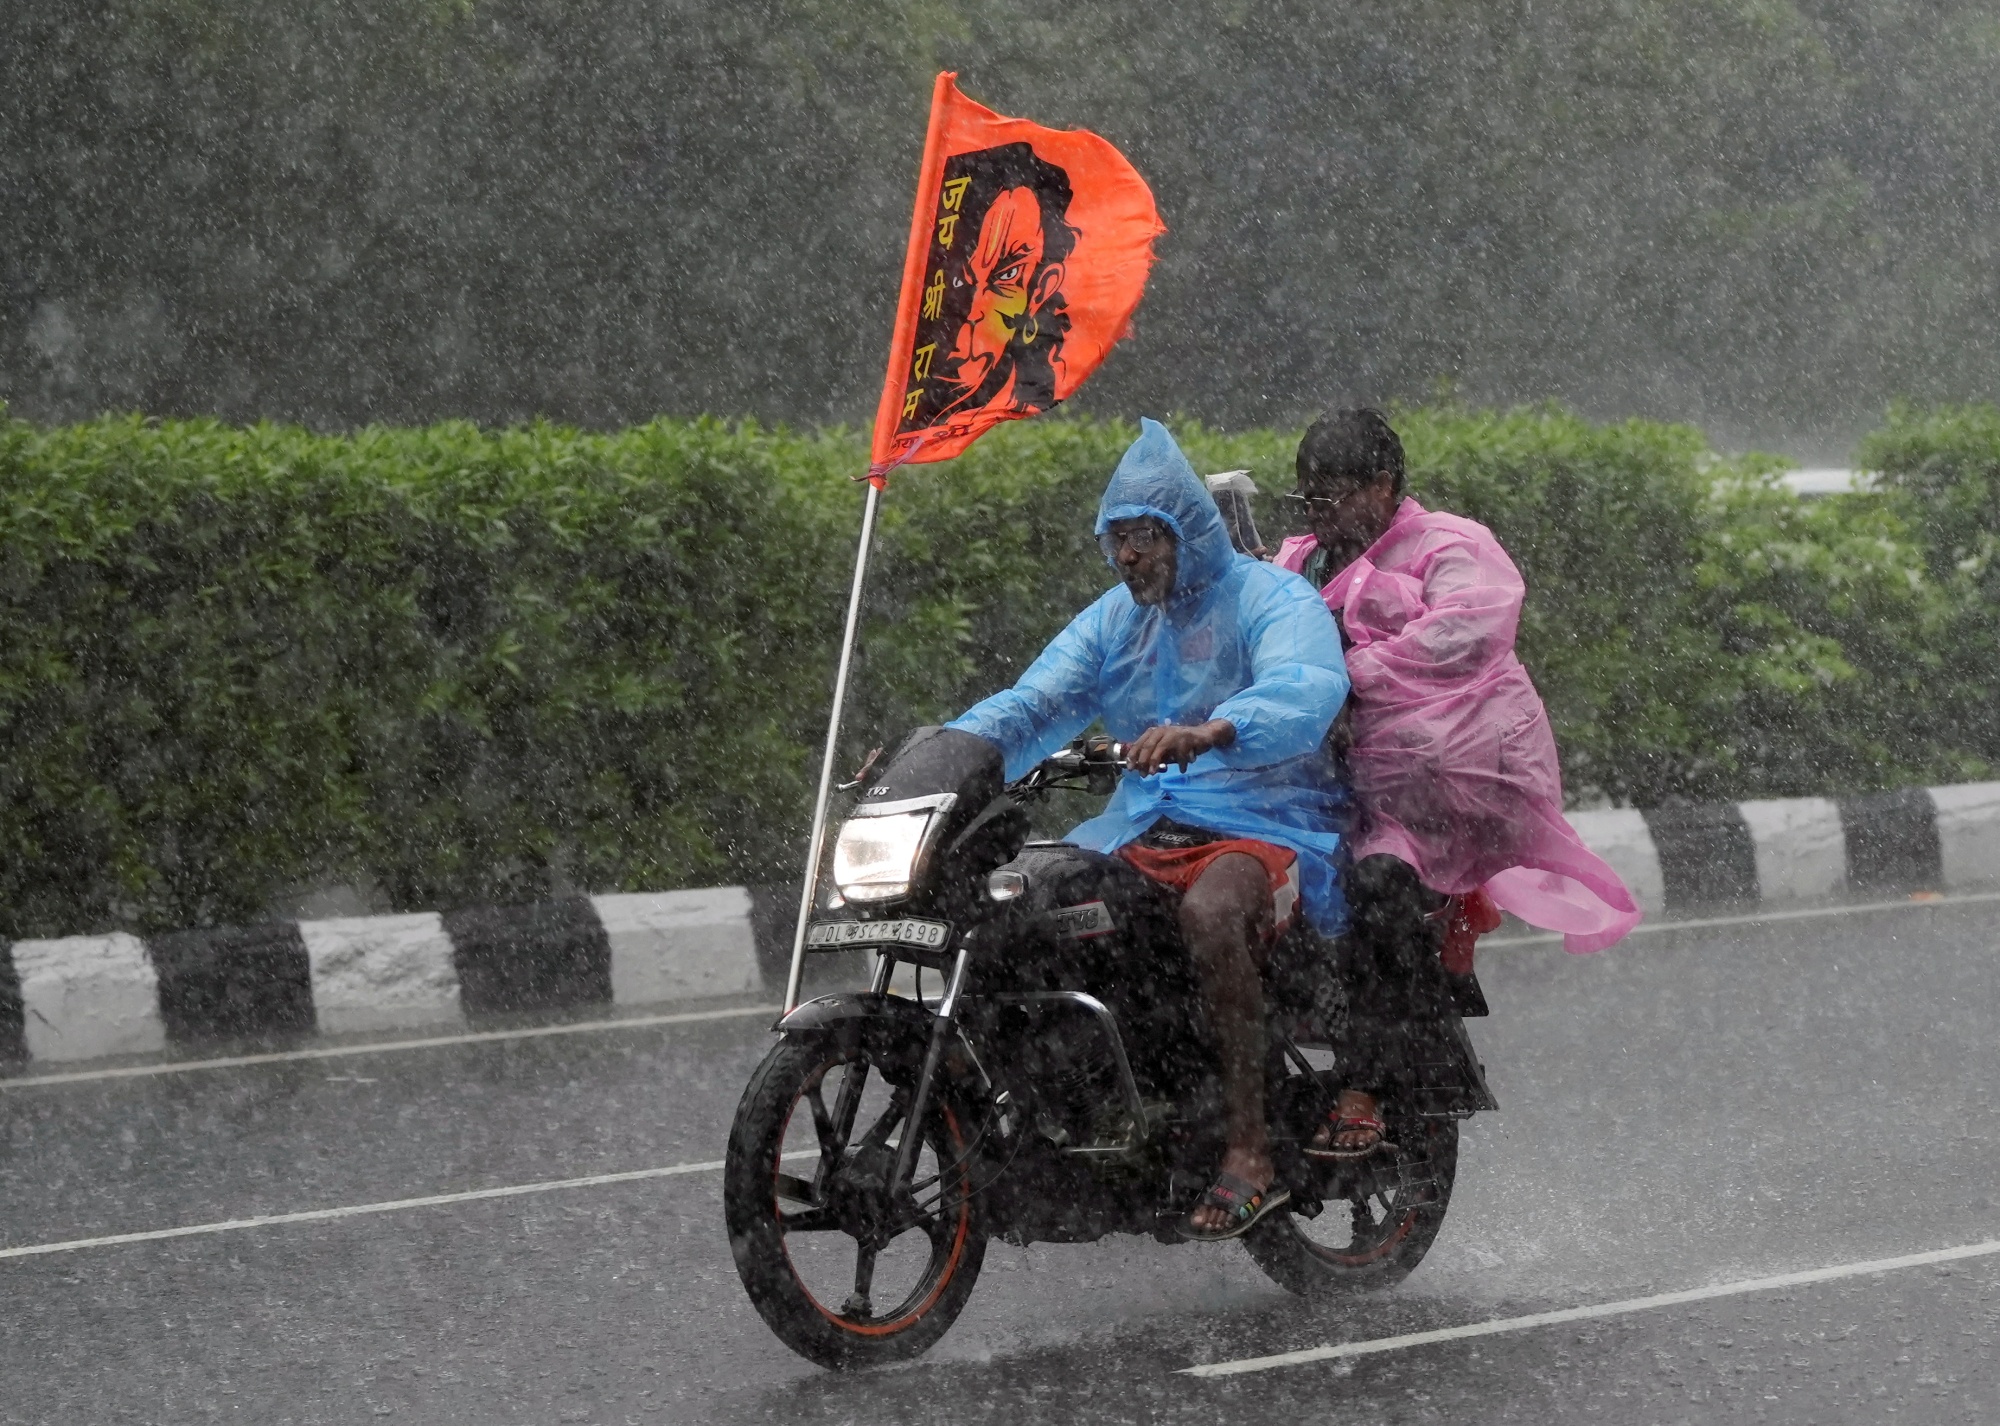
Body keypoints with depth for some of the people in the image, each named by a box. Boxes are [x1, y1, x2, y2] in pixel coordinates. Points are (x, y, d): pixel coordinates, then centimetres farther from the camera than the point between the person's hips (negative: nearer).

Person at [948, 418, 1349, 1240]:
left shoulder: (1270, 599, -4)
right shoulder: (1114, 621, 18)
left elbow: (1307, 689, -26)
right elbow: (1034, 704, 8)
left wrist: (1210, 732, -45)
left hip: (1263, 827, -7)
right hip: (1141, 833, 7)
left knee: (1211, 910, -39)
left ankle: (1251, 1149, -35)